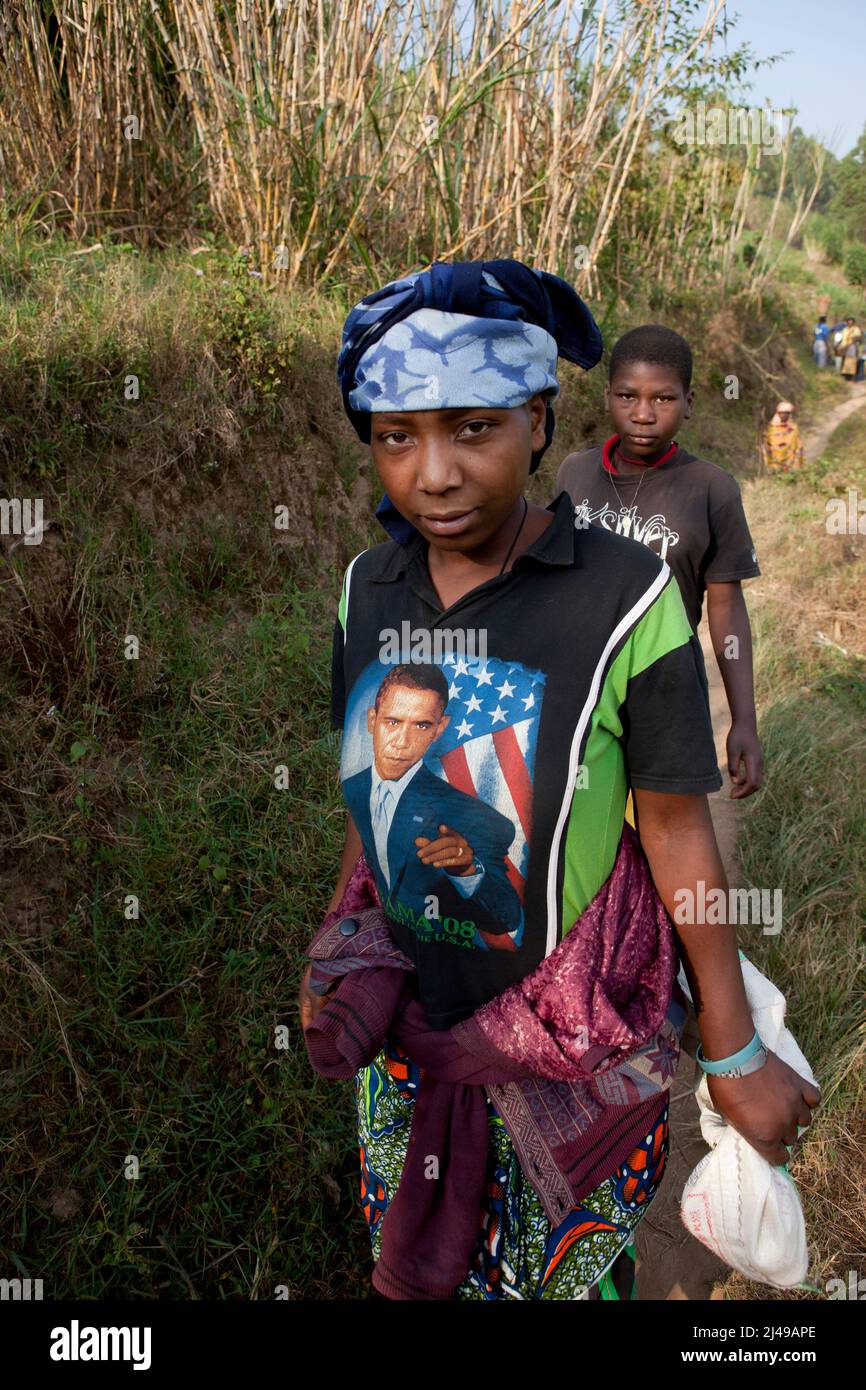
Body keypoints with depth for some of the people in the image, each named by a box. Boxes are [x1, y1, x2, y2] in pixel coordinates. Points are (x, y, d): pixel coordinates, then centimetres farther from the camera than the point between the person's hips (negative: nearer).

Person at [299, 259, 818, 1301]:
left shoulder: (624, 596, -19)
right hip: (405, 1028, 4)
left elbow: (677, 830, -13)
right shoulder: (368, 587, -5)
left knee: (570, 1270, 18)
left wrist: (736, 1059, -7)